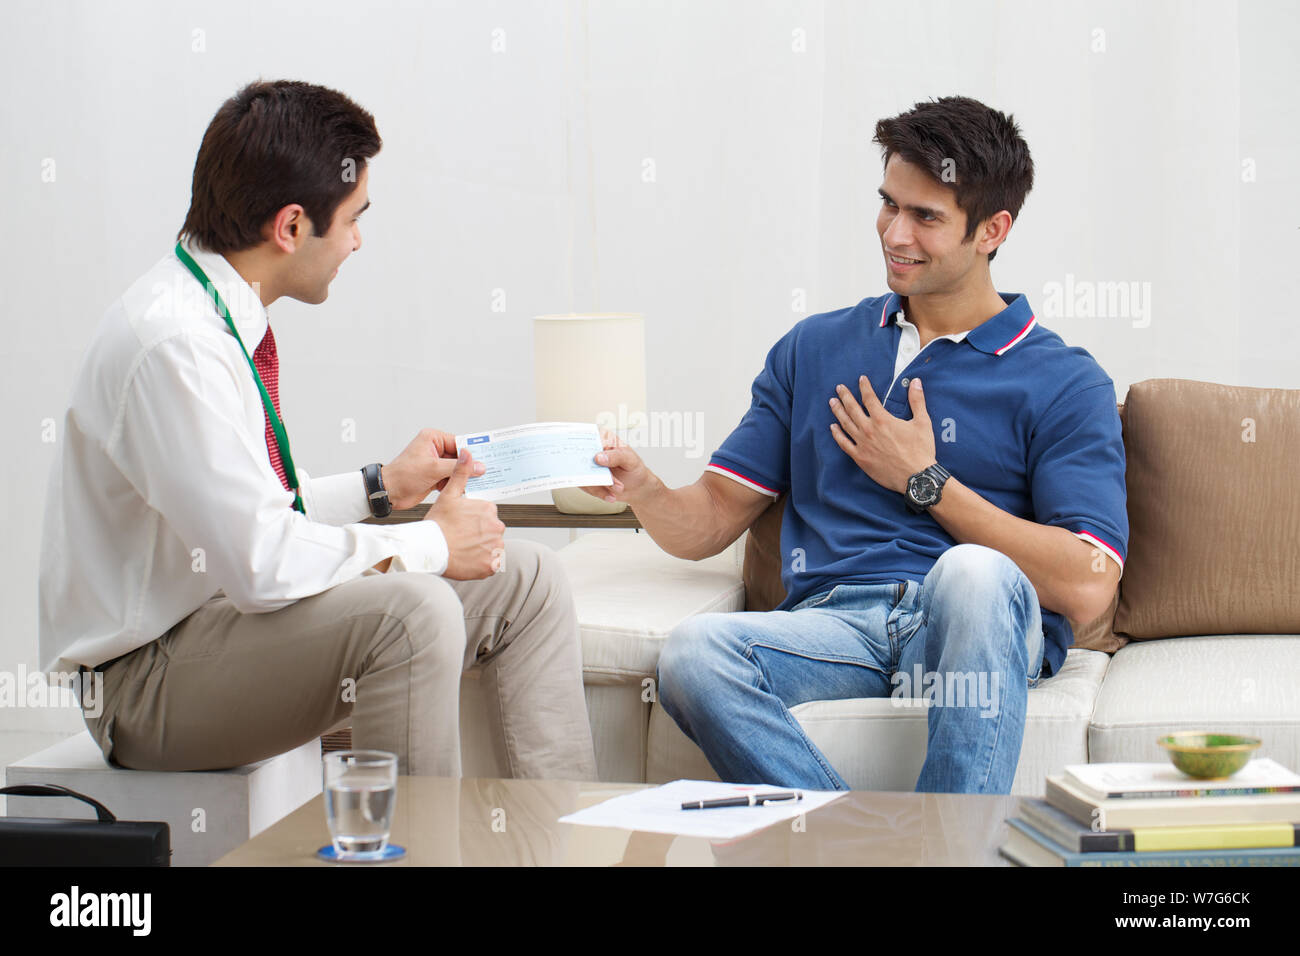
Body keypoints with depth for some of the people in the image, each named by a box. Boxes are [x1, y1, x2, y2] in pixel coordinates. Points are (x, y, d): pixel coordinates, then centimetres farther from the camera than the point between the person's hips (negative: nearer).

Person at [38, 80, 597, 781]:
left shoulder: (226, 312, 6)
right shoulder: (173, 343, -25)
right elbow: (261, 559, -29)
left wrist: (382, 487, 14)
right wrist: (431, 543, -17)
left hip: (224, 610, 10)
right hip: (149, 677, -10)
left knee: (525, 581, 6)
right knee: (412, 609, -32)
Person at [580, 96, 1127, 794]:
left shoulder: (1066, 383, 9)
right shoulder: (814, 348, 23)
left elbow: (1087, 588, -4)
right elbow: (709, 522, 20)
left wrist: (925, 482, 0)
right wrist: (642, 488, -4)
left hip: (976, 630, -3)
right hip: (833, 623, 3)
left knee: (974, 572, -39)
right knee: (693, 653, -30)